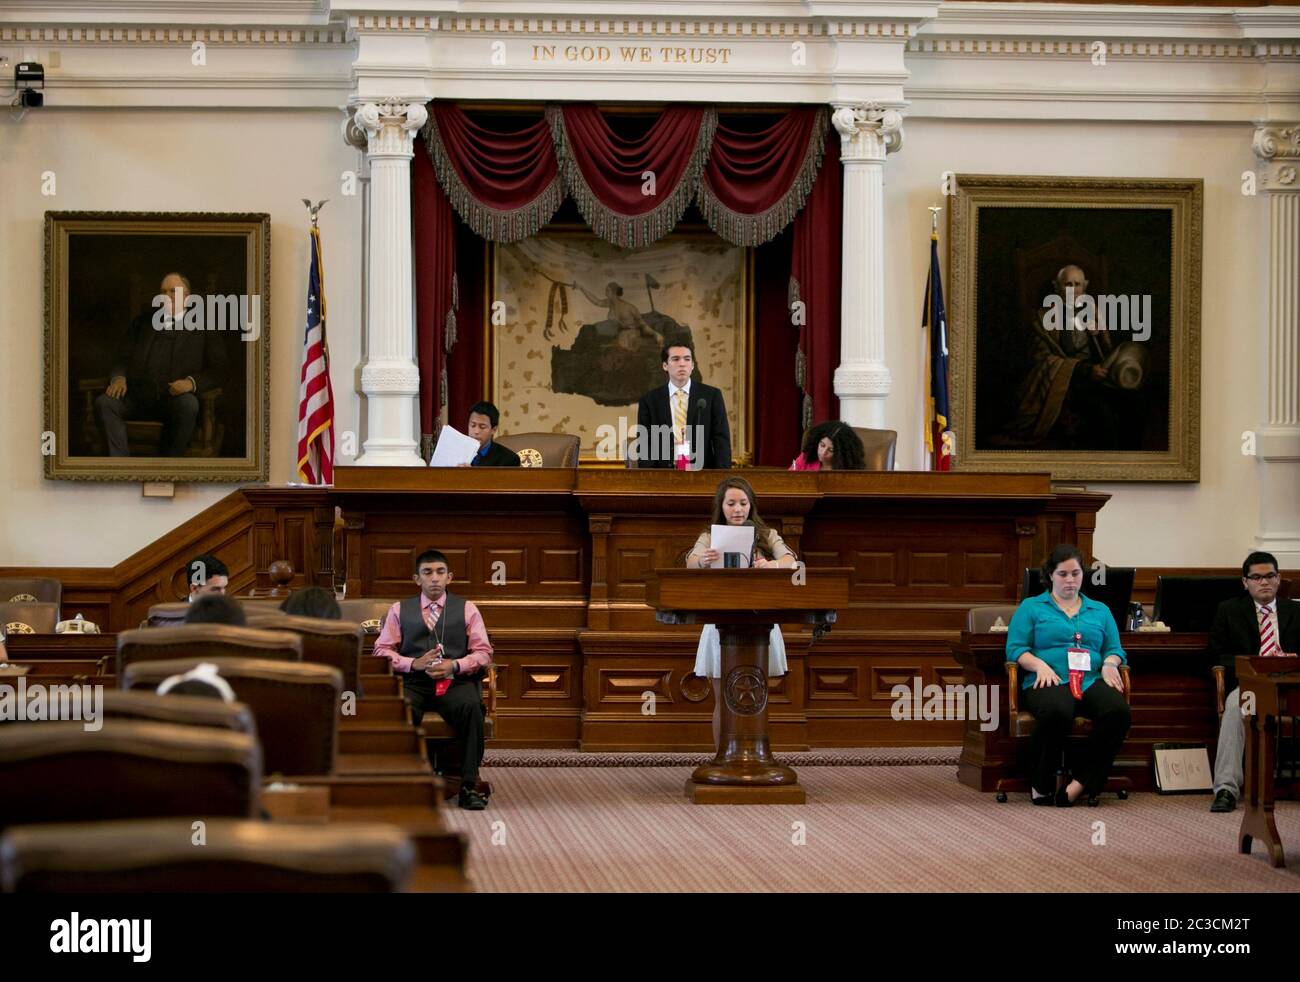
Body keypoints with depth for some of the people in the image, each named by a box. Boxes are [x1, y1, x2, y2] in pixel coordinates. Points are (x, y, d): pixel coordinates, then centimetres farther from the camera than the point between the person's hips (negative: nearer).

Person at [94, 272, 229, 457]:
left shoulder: (203, 327, 13)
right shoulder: (143, 322, 24)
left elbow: (217, 370, 5)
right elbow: (122, 357, 20)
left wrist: (192, 382, -15)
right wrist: (118, 377, -4)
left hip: (176, 397, -3)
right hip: (138, 397, 3)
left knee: (188, 405, -37)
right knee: (104, 402, -25)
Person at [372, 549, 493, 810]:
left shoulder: (466, 609, 18)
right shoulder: (399, 610, 19)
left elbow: (483, 652, 10)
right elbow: (382, 650, 10)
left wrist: (455, 665, -10)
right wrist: (414, 664, -8)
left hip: (455, 681, 0)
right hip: (413, 682, 0)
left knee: (470, 706, -36)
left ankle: (469, 786, -31)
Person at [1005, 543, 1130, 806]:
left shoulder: (1099, 610, 28)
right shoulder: (1031, 607, 18)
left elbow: (1114, 649, 19)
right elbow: (1015, 649, 7)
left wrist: (1110, 664, -4)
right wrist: (1039, 665, -12)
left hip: (1091, 681, 3)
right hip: (1049, 683, -3)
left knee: (1118, 710, -34)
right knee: (1056, 712, -41)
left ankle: (1082, 784, -30)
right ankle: (1041, 785, -22)